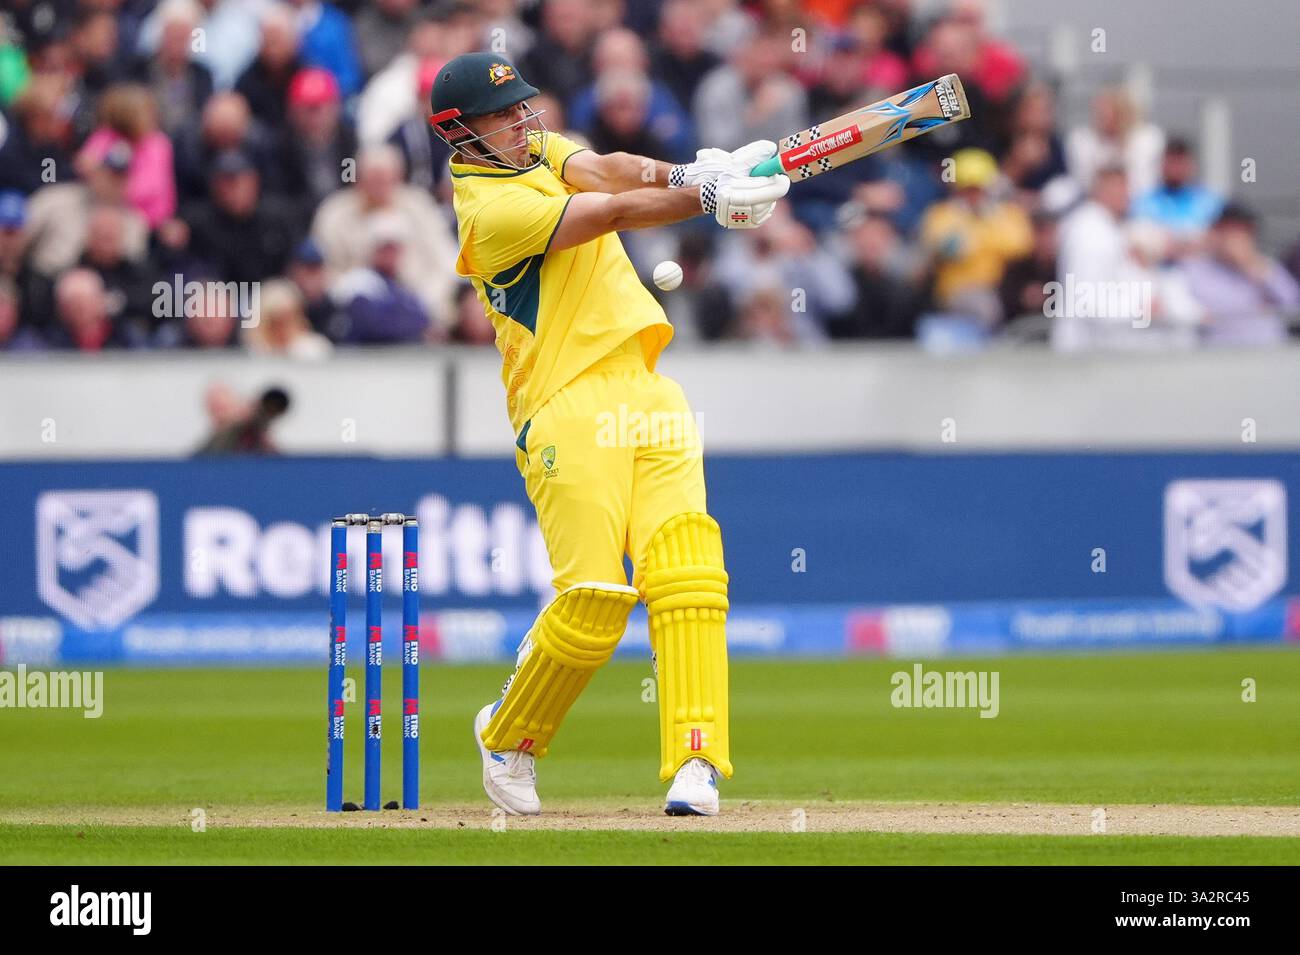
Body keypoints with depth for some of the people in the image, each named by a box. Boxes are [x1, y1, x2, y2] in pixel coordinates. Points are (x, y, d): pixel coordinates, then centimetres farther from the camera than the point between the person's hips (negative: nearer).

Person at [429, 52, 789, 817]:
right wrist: (707, 194, -28)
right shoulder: (490, 208, -9)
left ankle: (695, 762, -19)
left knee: (686, 568, -11)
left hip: (648, 393, 8)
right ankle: (509, 738, 14)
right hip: (569, 406, -8)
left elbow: (605, 172, -1)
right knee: (592, 599, -12)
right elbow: (615, 212, -19)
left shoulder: (539, 150, 18)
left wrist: (679, 174, -22)